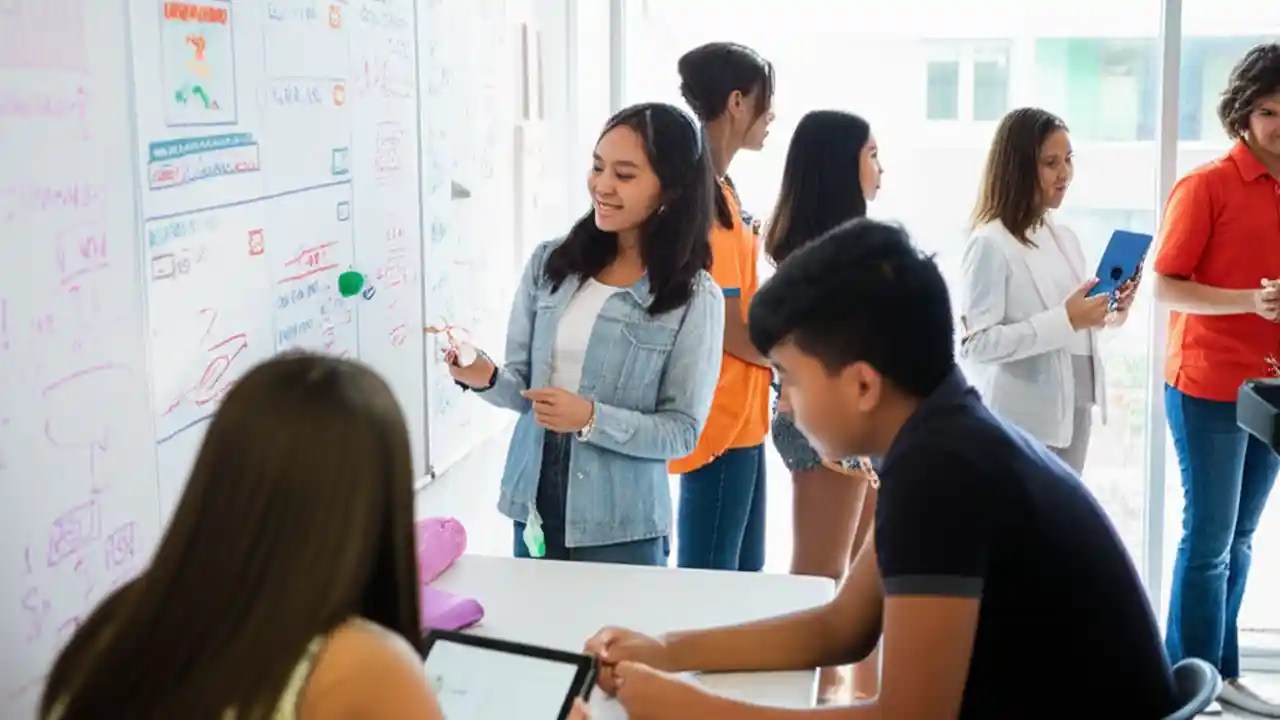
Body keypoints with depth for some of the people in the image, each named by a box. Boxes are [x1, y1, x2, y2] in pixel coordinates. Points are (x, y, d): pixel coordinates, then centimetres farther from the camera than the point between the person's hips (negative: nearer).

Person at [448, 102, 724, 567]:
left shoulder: (694, 299, -10)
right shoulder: (550, 262, 1)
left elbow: (682, 430, -10)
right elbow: (523, 383, 4)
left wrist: (592, 419, -22)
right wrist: (488, 380, -17)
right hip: (534, 504, 4)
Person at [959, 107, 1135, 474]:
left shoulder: (1065, 236, 10)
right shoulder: (991, 244, -13)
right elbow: (975, 343, -20)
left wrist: (1107, 314, -2)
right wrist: (1065, 320, -24)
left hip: (1074, 408, 7)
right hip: (1022, 419, -7)